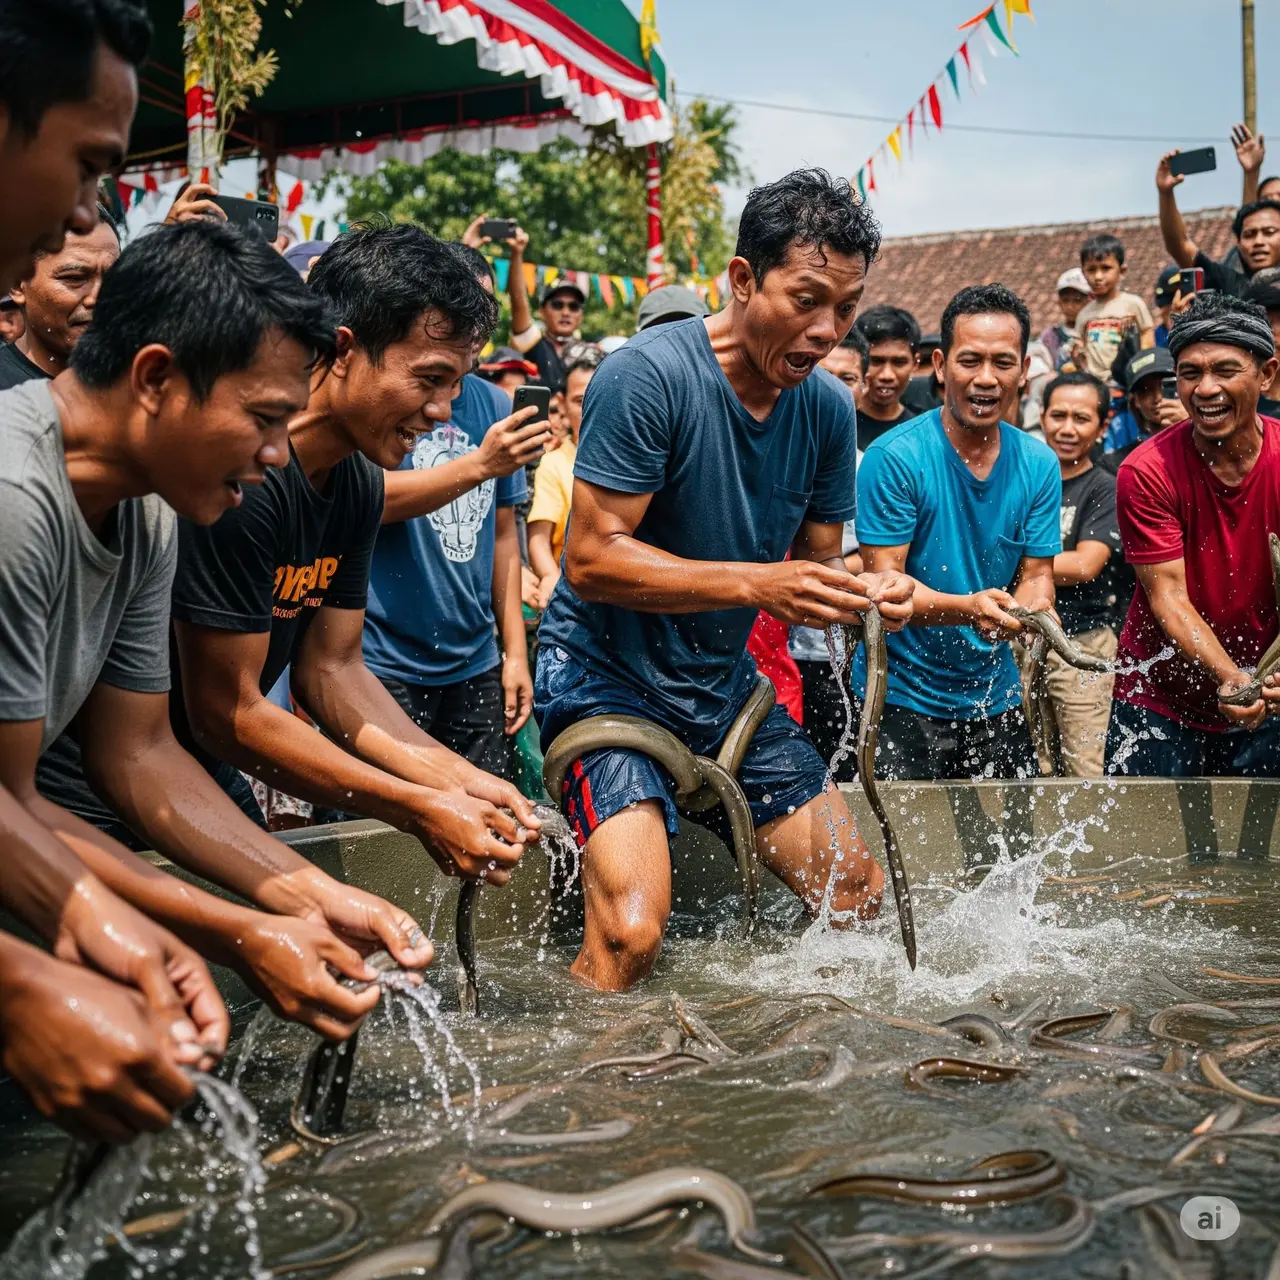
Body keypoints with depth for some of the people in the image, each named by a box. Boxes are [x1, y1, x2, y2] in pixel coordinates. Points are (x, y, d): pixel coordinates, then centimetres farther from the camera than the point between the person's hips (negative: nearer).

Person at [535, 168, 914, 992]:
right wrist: (755, 582, -31)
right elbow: (592, 560, -23)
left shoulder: (827, 408, 0)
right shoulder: (651, 375, -21)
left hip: (724, 679, 7)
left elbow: (816, 563, 7)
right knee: (632, 934, -22)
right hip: (606, 671, -7)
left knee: (857, 900, 9)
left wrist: (868, 595, -16)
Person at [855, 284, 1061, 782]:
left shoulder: (1039, 465, 1)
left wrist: (1033, 610, -21)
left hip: (995, 697, 5)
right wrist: (968, 608, -33)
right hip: (901, 697, -5)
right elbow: (883, 582, -17)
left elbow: (1036, 575, 3)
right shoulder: (893, 457, -15)